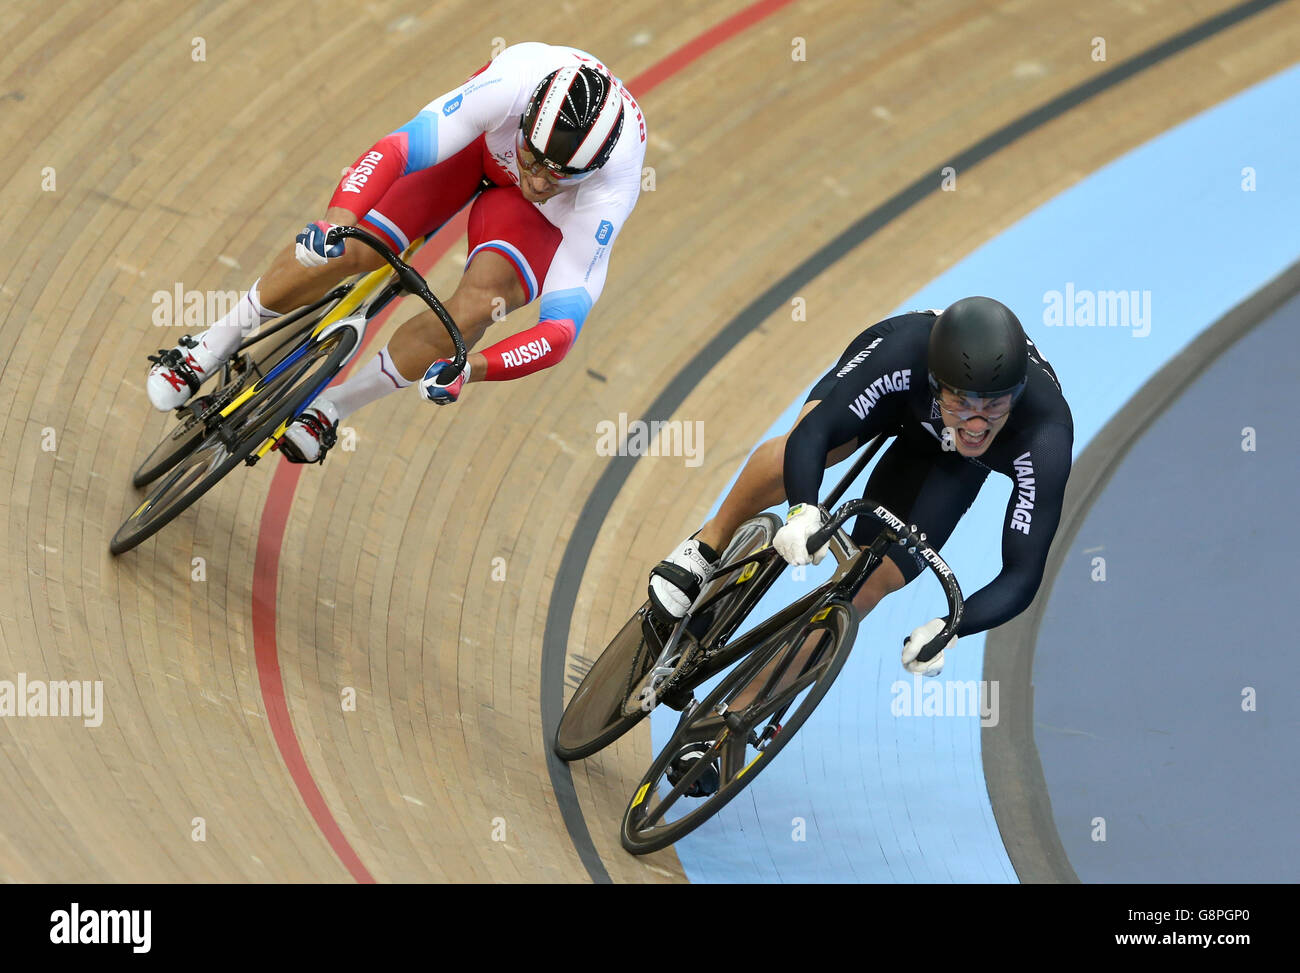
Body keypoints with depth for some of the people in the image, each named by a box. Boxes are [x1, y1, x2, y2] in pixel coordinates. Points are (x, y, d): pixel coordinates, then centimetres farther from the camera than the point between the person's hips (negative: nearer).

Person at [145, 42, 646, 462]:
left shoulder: (611, 190, -40)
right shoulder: (512, 84, -43)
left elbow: (561, 326, -40)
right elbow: (396, 149, -45)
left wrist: (469, 369, -55)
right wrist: (339, 218, -64)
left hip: (546, 217, 0)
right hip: (479, 138, 1)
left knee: (476, 307, -28)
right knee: (351, 248, -18)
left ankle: (332, 409, -7)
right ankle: (211, 347, 5)